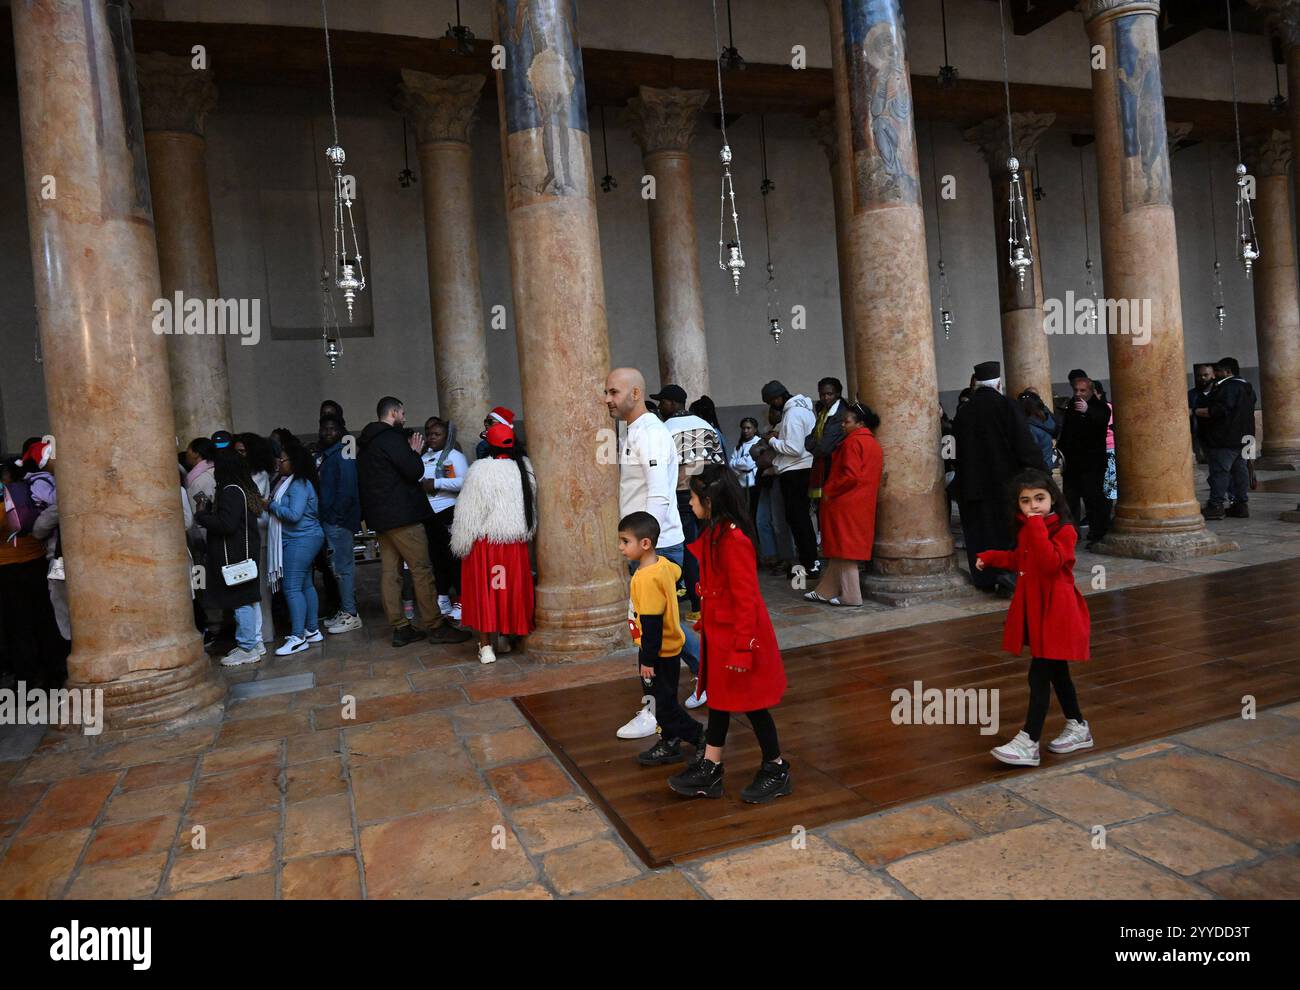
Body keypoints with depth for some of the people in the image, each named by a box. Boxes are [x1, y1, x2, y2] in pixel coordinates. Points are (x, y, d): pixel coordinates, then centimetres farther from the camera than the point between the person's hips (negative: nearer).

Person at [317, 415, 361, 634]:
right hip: (330, 520, 9)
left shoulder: (342, 453, -10)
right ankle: (344, 611, 21)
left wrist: (335, 515, -18)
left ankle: (350, 614, 0)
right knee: (340, 567, 13)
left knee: (343, 567, -6)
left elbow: (346, 490, -19)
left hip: (338, 521, -9)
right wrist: (326, 517, 12)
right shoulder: (326, 454, 17)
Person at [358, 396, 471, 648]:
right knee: (422, 570, -5)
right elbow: (415, 471, -17)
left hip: (380, 517, 9)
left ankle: (400, 628, 10)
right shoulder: (391, 438, -11)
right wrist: (416, 453, 4)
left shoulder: (366, 443, 17)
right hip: (402, 515, -9)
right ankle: (435, 627, -3)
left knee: (390, 571, 7)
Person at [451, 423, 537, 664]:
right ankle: (509, 633, 25)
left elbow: (468, 512, -9)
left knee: (484, 590, 4)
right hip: (516, 541, 4)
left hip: (485, 541, -3)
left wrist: (461, 544, -2)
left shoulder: (481, 470, -12)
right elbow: (532, 506, 9)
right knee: (512, 588, 14)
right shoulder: (525, 469, -1)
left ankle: (486, 645, 4)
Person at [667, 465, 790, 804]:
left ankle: (777, 769, 25)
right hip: (718, 632, 10)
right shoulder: (714, 533, 5)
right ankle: (710, 770, 27)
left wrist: (742, 648, -22)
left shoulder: (733, 540, -25)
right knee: (718, 698, 16)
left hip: (739, 634, -10)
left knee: (751, 703, 6)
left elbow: (746, 599, -24)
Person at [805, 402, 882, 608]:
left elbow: (850, 475, -22)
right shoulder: (873, 443, 15)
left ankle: (851, 596, 2)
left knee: (844, 548, -2)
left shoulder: (853, 442, -13)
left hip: (846, 504, -9)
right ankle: (827, 591, 18)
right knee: (841, 549, 12)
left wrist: (828, 490, -12)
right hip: (862, 504, 9)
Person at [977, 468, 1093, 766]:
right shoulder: (1025, 529, 9)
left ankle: (1028, 743, -6)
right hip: (1034, 611, 9)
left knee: (1039, 675, -9)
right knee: (1056, 672, 19)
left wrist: (1037, 528, -31)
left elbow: (1050, 563, -31)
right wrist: (992, 557, 15)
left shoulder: (1064, 530, -15)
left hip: (1055, 614, -9)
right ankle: (1078, 728, 35)